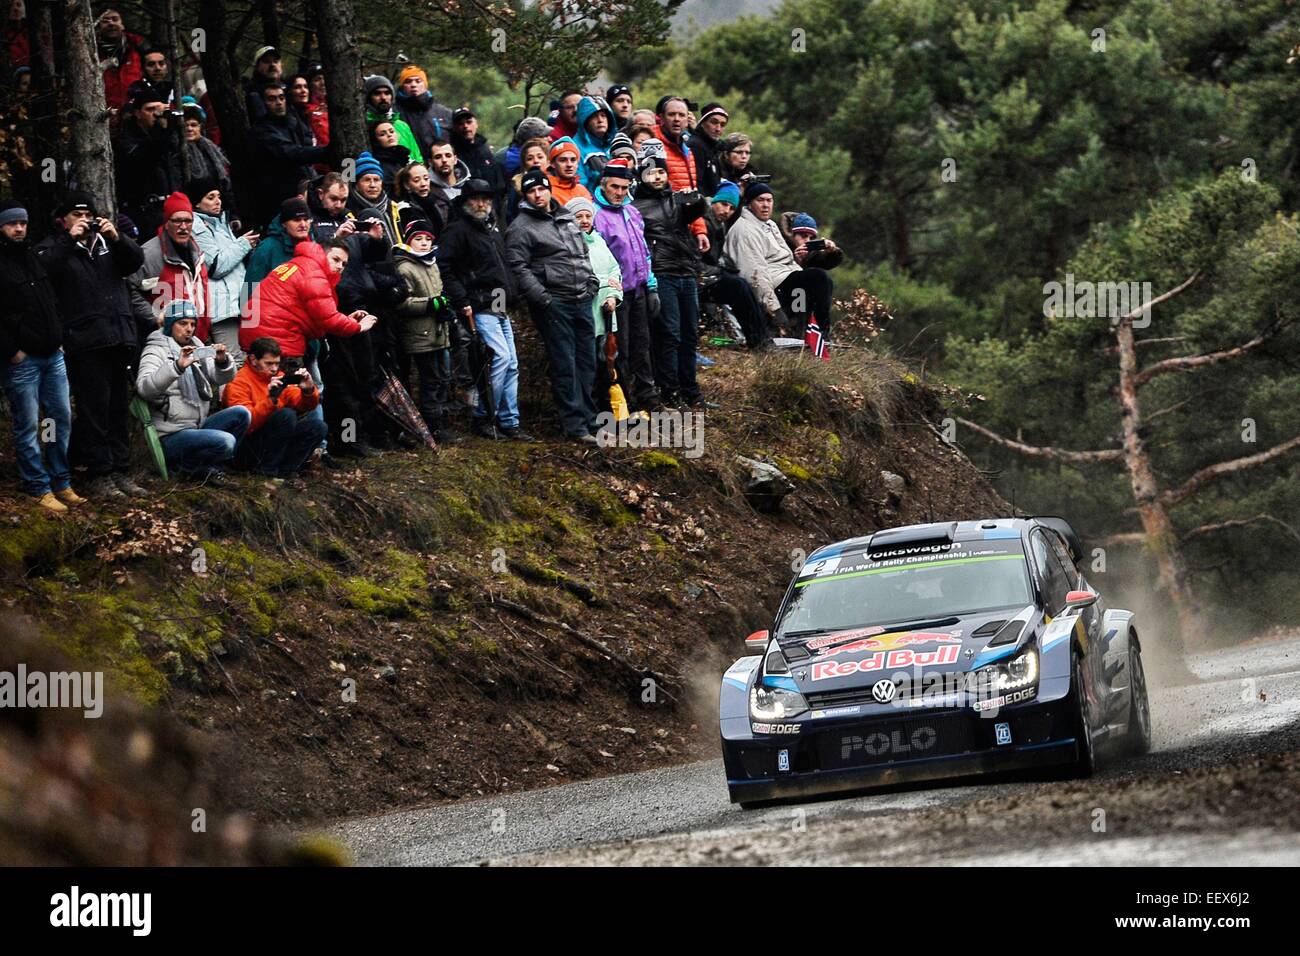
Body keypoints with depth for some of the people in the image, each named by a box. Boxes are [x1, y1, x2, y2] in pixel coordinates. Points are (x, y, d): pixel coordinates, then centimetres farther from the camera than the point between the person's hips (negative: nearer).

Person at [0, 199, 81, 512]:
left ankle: (62, 483, 17)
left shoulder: (33, 258, 14)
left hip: (53, 356, 7)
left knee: (62, 419, 9)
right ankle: (40, 489, 3)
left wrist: (59, 339, 13)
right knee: (28, 426, -2)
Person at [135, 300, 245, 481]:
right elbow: (144, 388, -26)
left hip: (198, 425, 8)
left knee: (242, 414, -9)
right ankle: (181, 467, -5)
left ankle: (213, 465, -2)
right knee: (226, 441, -27)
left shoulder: (195, 346, 14)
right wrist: (177, 366, -38)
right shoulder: (156, 351, -8)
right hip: (171, 436, -8)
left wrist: (222, 361, -13)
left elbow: (222, 378, 11)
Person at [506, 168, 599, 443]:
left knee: (587, 362, 11)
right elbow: (519, 268, -13)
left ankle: (589, 420, 19)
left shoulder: (566, 217, 16)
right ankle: (575, 425, -1)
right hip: (554, 304, -7)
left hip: (582, 300, 7)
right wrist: (542, 299, -19)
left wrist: (591, 283, 13)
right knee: (565, 366, -5)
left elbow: (584, 253, 25)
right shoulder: (521, 227, -6)